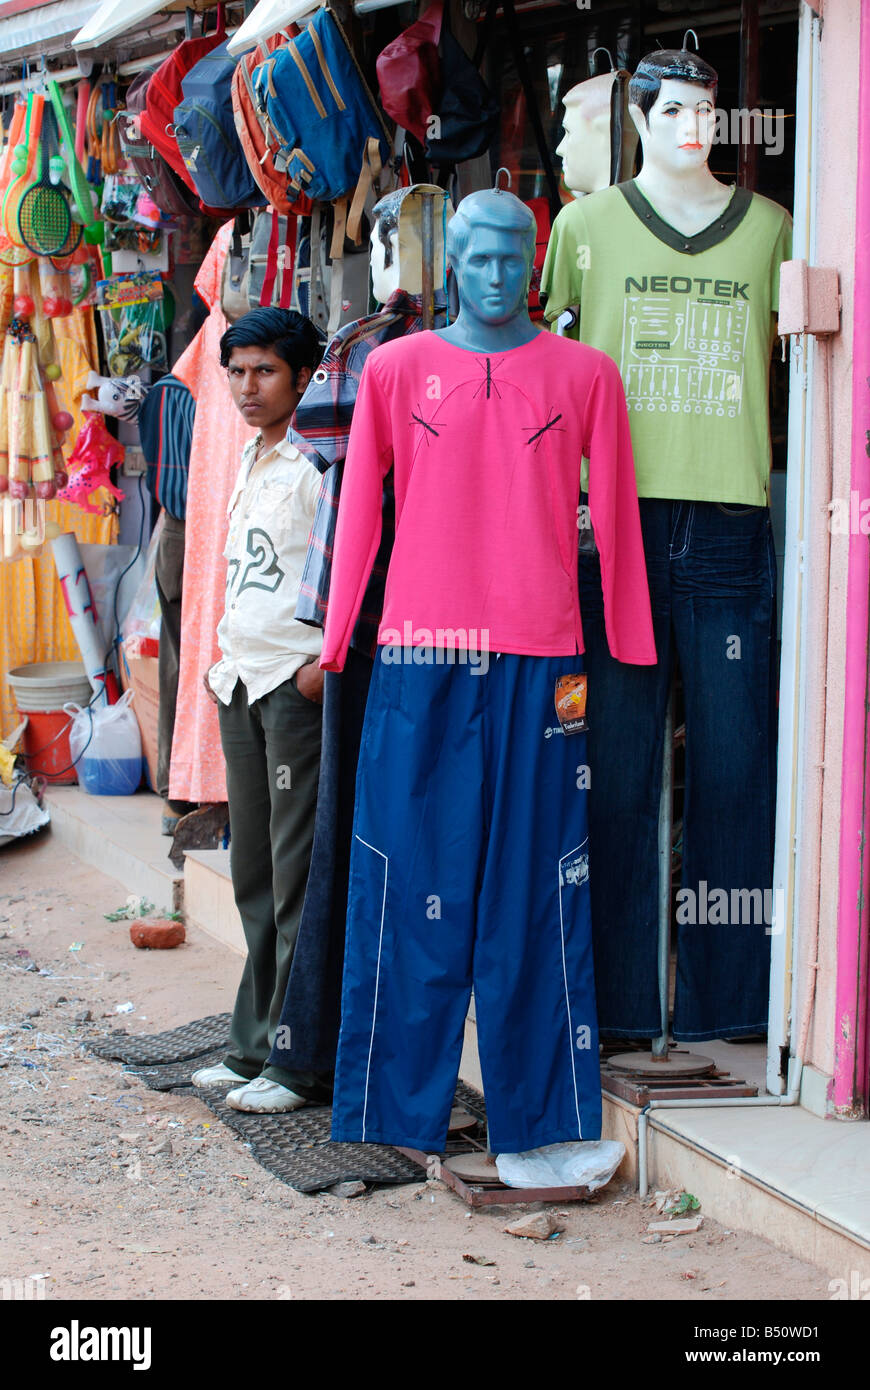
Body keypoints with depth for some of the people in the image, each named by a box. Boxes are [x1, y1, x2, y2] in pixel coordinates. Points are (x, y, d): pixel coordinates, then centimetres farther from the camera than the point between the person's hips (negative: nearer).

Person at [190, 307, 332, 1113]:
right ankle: (255, 1046, 19)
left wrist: (327, 663, -19)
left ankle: (303, 1062, -2)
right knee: (254, 873, 12)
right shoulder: (250, 461, 18)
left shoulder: (319, 462, -10)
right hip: (242, 684, 9)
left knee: (298, 876, -7)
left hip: (300, 684, -9)